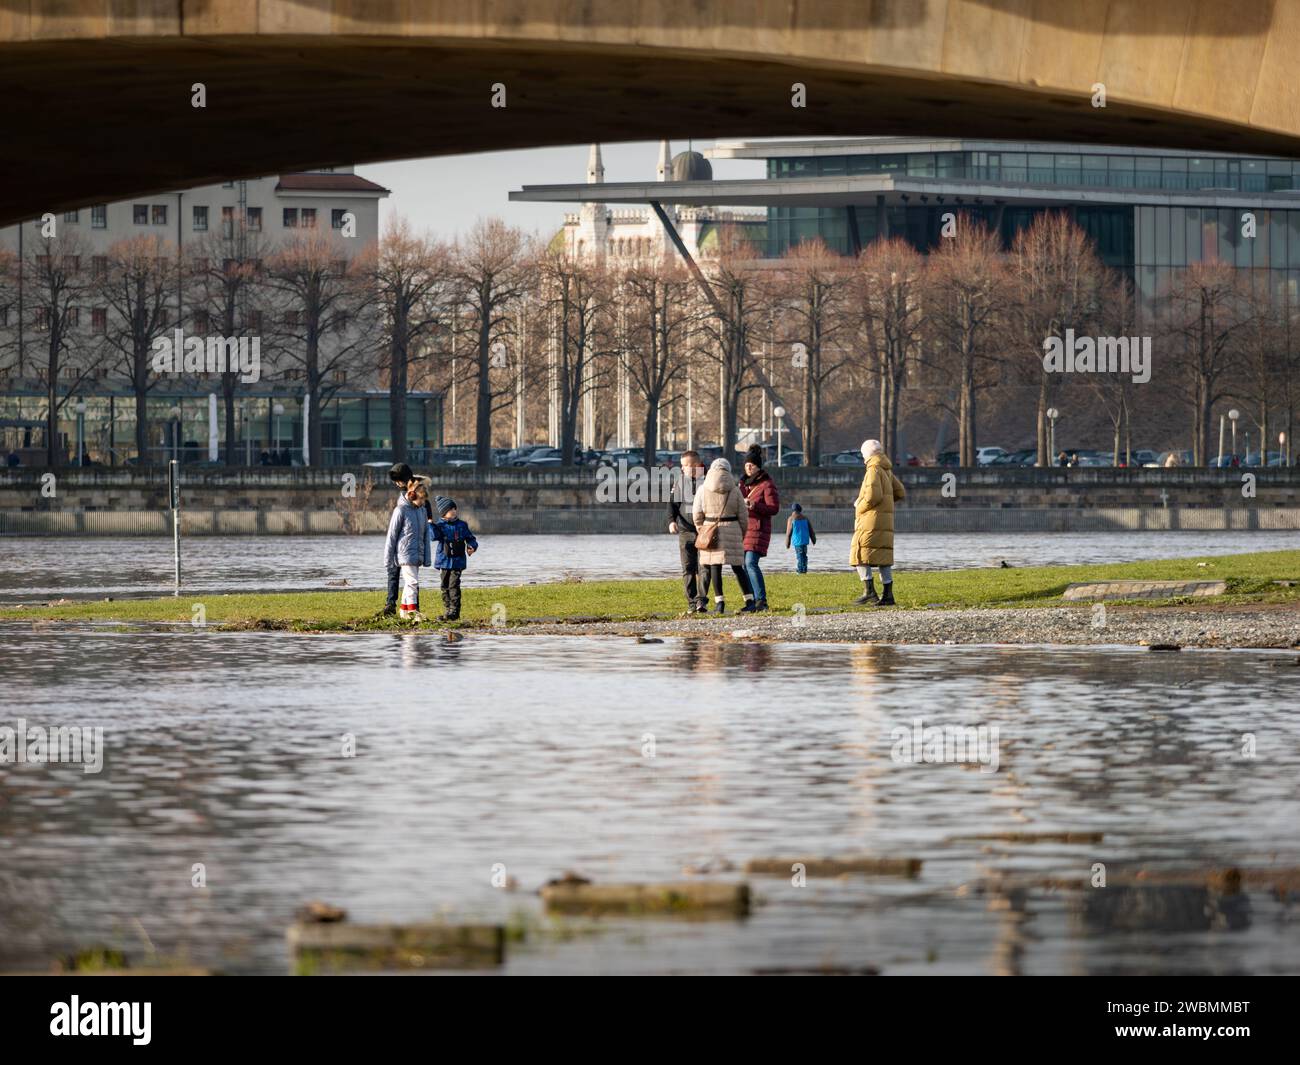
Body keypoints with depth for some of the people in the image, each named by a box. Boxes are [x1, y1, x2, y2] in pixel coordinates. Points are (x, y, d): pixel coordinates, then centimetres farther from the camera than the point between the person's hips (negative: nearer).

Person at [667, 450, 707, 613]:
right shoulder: (680, 483, 8)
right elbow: (672, 503, 4)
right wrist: (672, 520, -14)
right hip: (686, 531, 3)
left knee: (703, 567, -9)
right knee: (688, 568, 2)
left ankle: (701, 601, -10)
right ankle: (692, 603, 6)